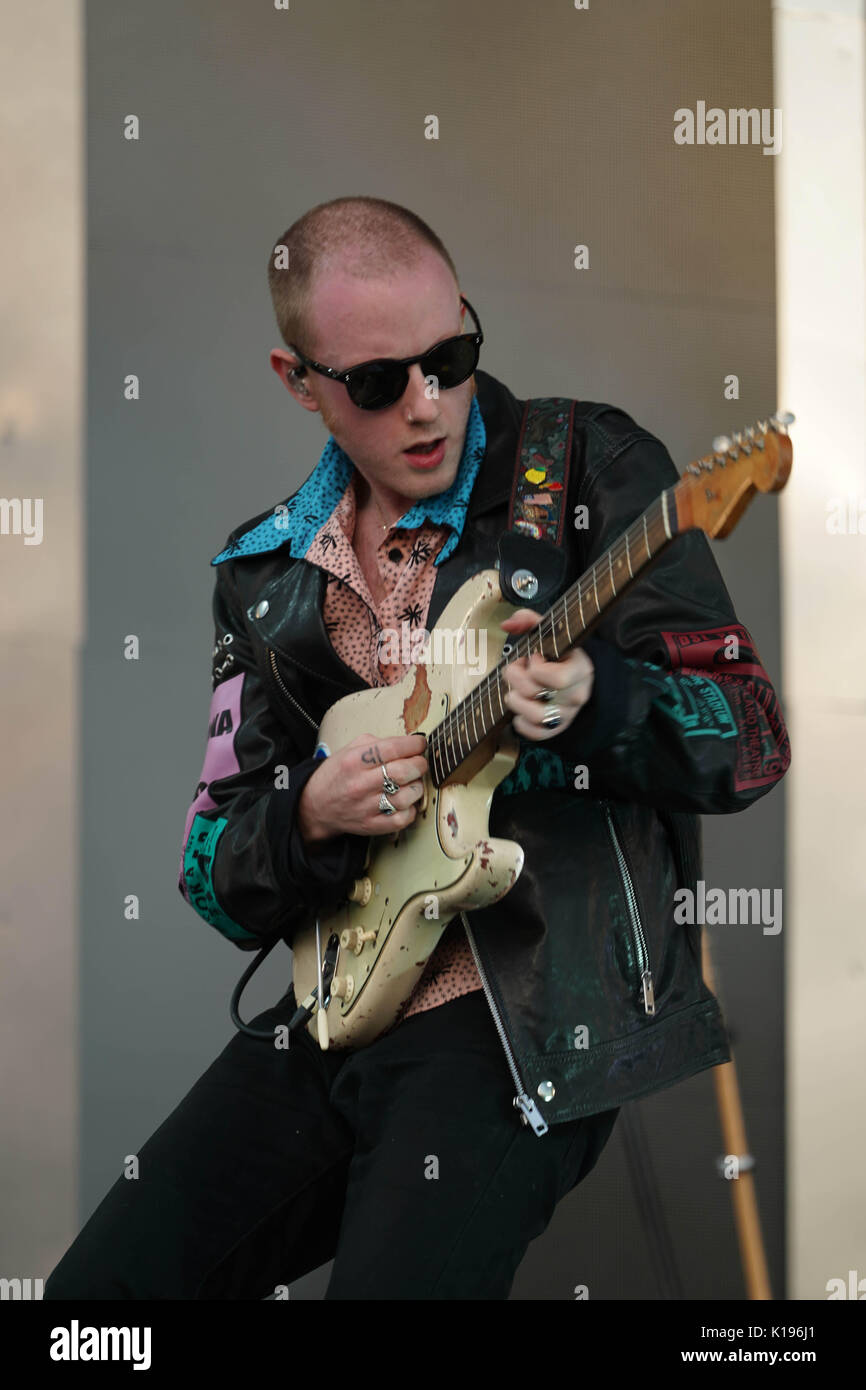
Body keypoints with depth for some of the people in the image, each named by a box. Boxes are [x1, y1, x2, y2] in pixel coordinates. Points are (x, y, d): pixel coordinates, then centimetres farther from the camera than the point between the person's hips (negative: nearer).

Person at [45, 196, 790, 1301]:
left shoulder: (589, 467, -2)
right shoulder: (266, 572, 10)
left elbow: (754, 742, -5)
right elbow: (212, 872, 11)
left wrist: (595, 701, -25)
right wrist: (309, 818, -12)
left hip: (539, 1011, -5)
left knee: (394, 1280, -26)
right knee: (102, 1290, -2)